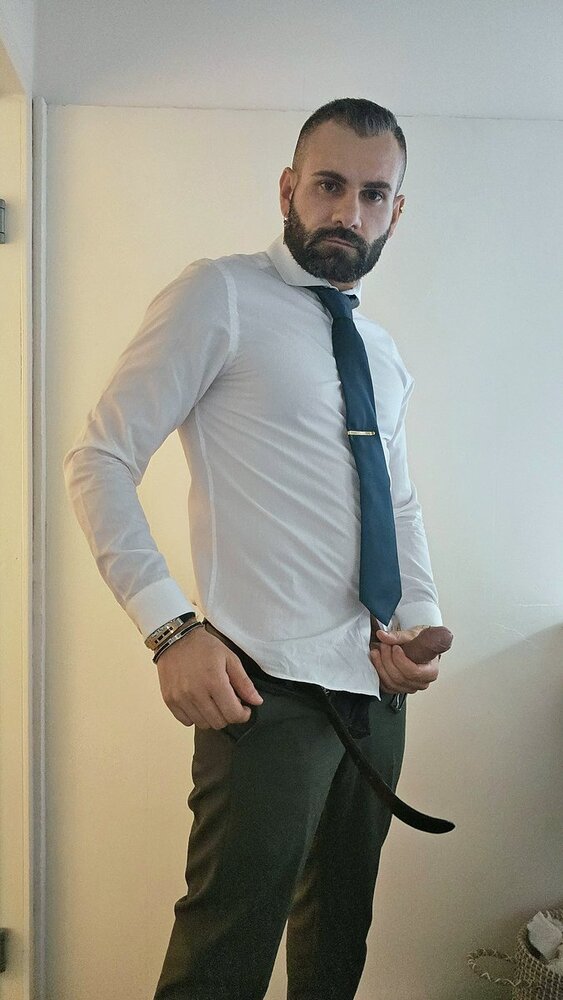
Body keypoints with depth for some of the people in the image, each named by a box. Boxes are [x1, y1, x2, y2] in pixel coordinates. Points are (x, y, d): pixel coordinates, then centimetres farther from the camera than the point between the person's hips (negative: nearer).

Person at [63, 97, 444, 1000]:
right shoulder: (220, 295, -6)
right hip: (269, 688, -7)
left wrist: (420, 619, 3)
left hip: (379, 688, 8)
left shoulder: (384, 353, 16)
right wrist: (172, 629, -21)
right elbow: (100, 460, -11)